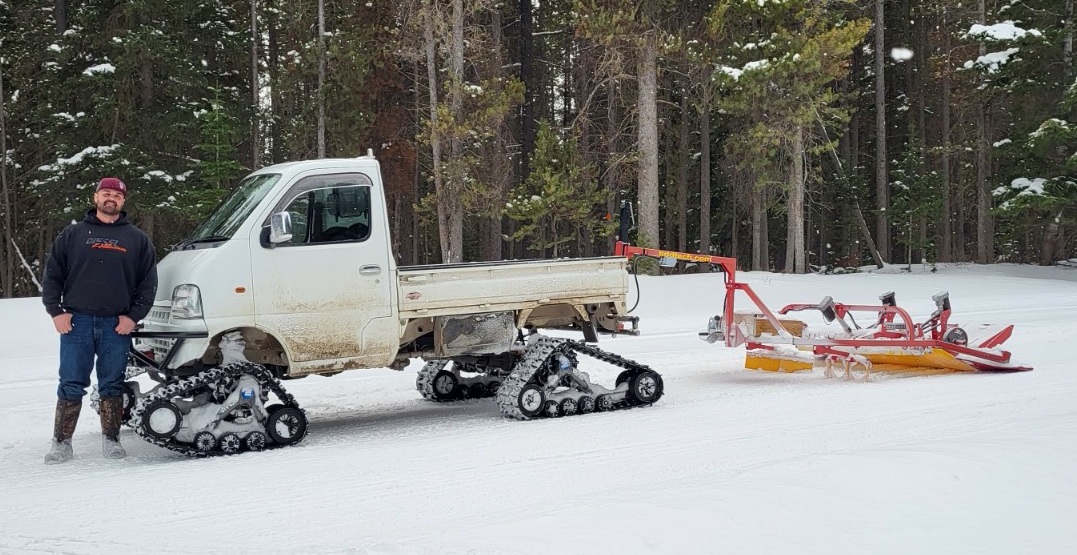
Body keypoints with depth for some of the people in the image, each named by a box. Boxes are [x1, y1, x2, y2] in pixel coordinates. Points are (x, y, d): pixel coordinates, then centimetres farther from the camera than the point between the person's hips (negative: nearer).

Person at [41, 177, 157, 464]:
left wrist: (133, 316, -2)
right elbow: (52, 275, 9)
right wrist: (56, 311, -2)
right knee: (71, 386, 0)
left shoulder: (137, 239, 10)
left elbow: (148, 282, 8)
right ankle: (61, 444, 6)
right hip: (76, 322, 0)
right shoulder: (73, 234, 11)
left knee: (112, 386, 5)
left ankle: (111, 440, 14)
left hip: (117, 325, 0)